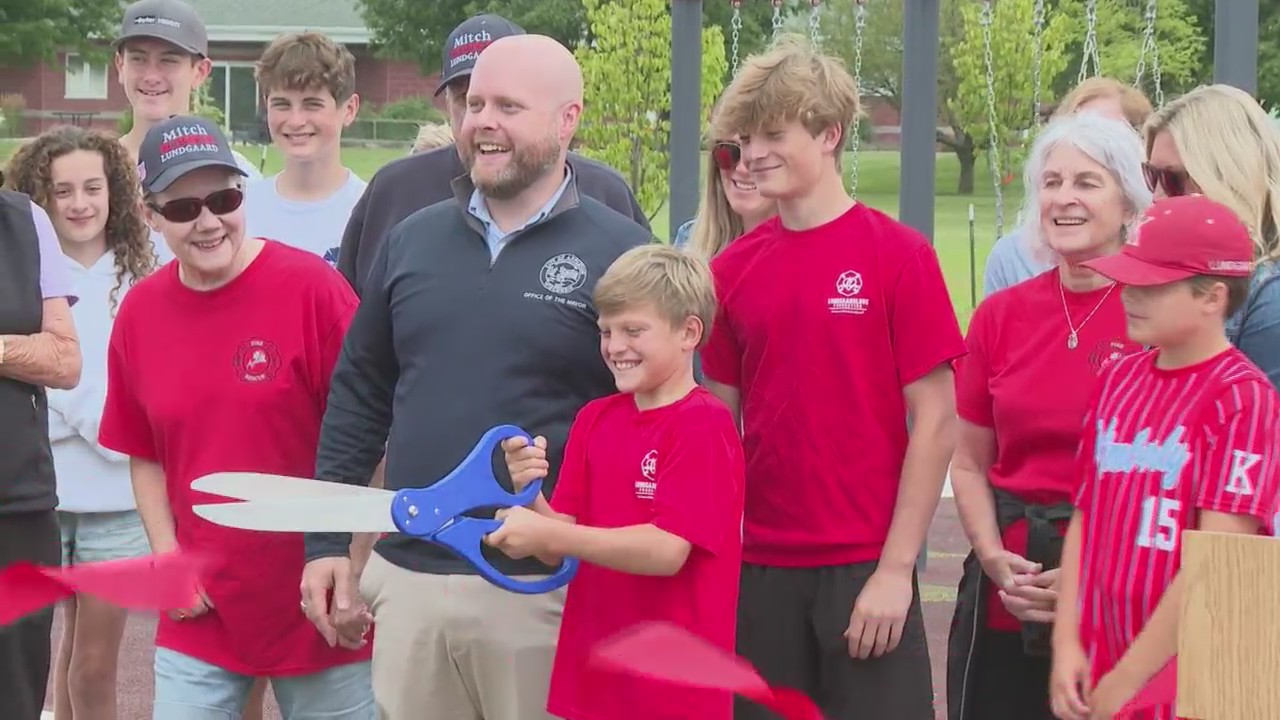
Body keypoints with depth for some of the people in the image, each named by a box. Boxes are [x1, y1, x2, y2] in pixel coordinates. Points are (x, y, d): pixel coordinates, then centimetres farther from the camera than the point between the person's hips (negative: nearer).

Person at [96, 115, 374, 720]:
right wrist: (167, 559, 0)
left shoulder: (311, 287, -11)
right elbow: (144, 455, 13)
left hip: (316, 609, -3)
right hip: (199, 611, 3)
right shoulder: (140, 311, 3)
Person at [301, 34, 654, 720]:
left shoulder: (620, 254, -5)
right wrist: (326, 539, 9)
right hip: (406, 579, 4)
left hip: (545, 593, -4)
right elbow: (358, 397, 14)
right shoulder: (412, 239, 10)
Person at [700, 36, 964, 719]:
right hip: (759, 570, 4)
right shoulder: (731, 269, 5)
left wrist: (896, 568, -10)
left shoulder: (899, 255, -6)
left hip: (867, 568, -3)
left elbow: (935, 420, -6)